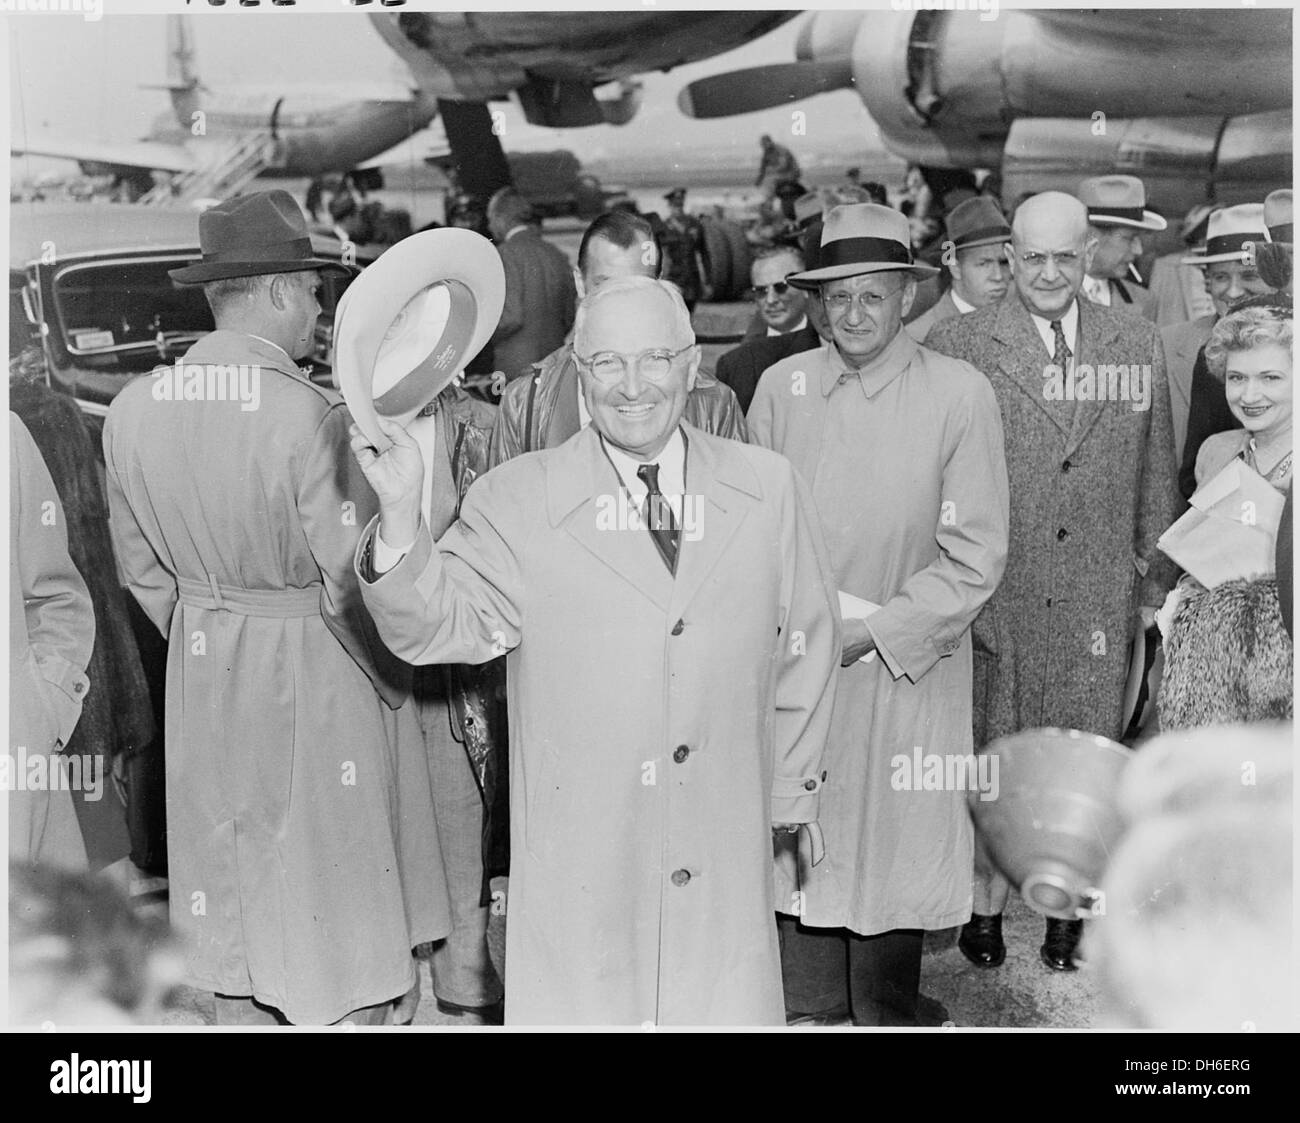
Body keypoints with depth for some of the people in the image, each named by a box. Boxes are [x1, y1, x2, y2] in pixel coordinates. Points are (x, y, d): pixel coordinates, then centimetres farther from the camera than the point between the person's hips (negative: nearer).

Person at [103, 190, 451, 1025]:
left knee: (233, 921, 20)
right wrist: (396, 680, -3)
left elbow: (142, 567, 8)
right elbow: (352, 586, -19)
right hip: (317, 678, -6)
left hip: (201, 674, 6)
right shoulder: (312, 418, -22)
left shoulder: (134, 409, -3)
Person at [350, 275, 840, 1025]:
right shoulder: (516, 499, -7)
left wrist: (791, 793, 14)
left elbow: (806, 646, 9)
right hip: (577, 870, -2)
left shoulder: (768, 488, 0)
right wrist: (401, 512, -27)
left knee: (729, 1007, 12)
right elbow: (436, 627, -11)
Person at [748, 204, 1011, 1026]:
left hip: (906, 670, -2)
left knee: (892, 854, 6)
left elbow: (976, 555, -7)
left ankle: (885, 1014, 26)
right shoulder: (781, 386, 1)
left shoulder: (961, 394, -7)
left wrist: (870, 632, -12)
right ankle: (808, 1012, 25)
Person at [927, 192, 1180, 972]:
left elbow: (1156, 473, 12)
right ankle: (987, 901, 23)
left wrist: (1158, 580, 10)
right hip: (994, 594, -2)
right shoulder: (955, 347, -2)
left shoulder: (1137, 343, 8)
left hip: (1099, 596, 2)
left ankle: (1069, 904, 26)